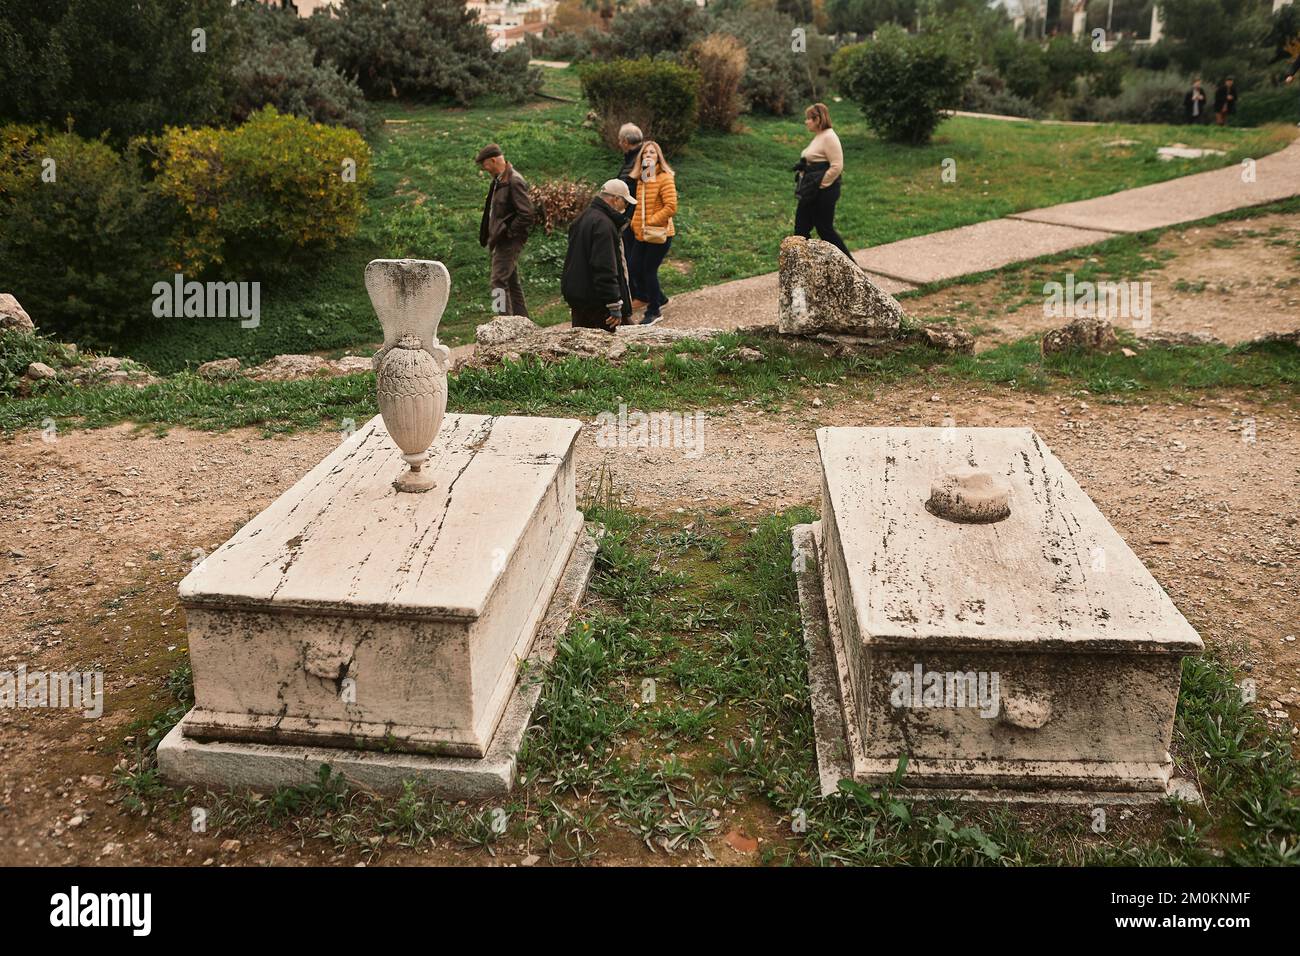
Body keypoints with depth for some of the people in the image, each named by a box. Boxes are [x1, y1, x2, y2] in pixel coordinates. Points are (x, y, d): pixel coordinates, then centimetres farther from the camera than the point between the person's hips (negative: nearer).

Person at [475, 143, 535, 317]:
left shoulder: (514, 182, -16)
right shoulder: (498, 180, 13)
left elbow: (527, 215, -21)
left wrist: (507, 233, -16)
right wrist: (490, 236, 12)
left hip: (509, 242, -10)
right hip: (502, 241, 10)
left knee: (499, 281, -13)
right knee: (512, 282, 14)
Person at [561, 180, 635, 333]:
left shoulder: (583, 218, 14)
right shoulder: (603, 224, -19)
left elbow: (571, 260, 21)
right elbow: (605, 269, -24)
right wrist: (615, 306, -21)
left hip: (576, 297, 10)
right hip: (596, 303, -10)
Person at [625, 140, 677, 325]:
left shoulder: (665, 178, -13)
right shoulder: (641, 179, 10)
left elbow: (671, 207, -20)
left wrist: (650, 222, -20)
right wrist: (636, 222, 7)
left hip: (659, 234, -8)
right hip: (641, 234, 8)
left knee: (649, 271, -2)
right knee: (633, 269, 8)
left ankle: (654, 311, 15)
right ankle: (658, 298, 30)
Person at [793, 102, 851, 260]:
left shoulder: (829, 137, -16)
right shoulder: (818, 137, 14)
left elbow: (837, 166, -22)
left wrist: (821, 185, -18)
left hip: (823, 193, -10)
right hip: (811, 192, 10)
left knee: (825, 229, -2)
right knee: (801, 228, 10)